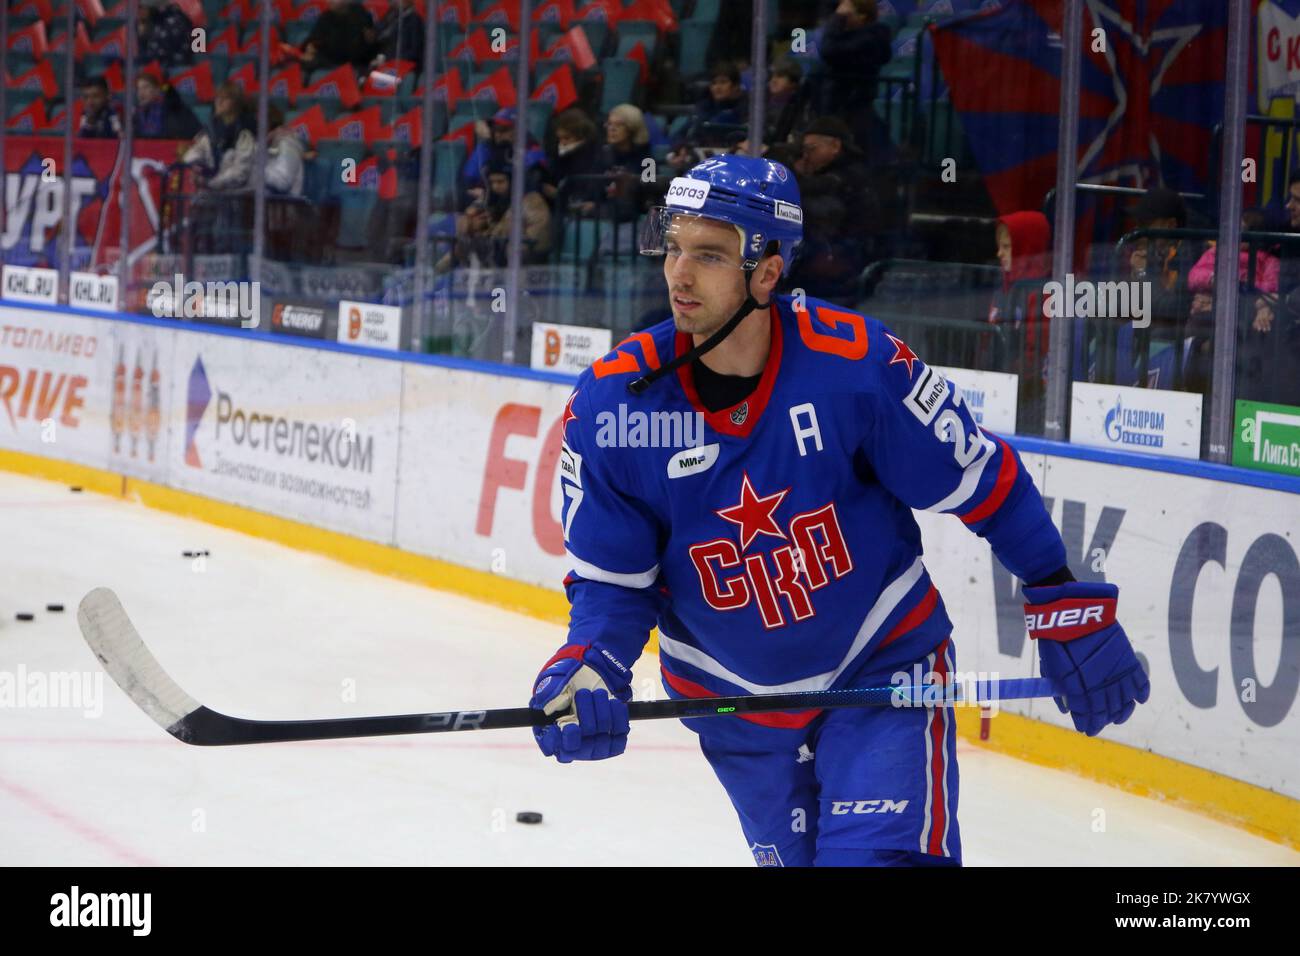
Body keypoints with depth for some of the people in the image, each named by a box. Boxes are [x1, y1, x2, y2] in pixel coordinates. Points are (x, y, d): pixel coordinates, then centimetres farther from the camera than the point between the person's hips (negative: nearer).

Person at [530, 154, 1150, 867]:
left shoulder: (857, 363, -23)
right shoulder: (608, 406, -17)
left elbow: (987, 485, -11)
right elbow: (611, 580, -8)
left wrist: (1070, 612, -6)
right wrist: (586, 671, -27)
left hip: (885, 666, -3)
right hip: (732, 695, 3)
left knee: (884, 855, -19)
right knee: (797, 856, 17)